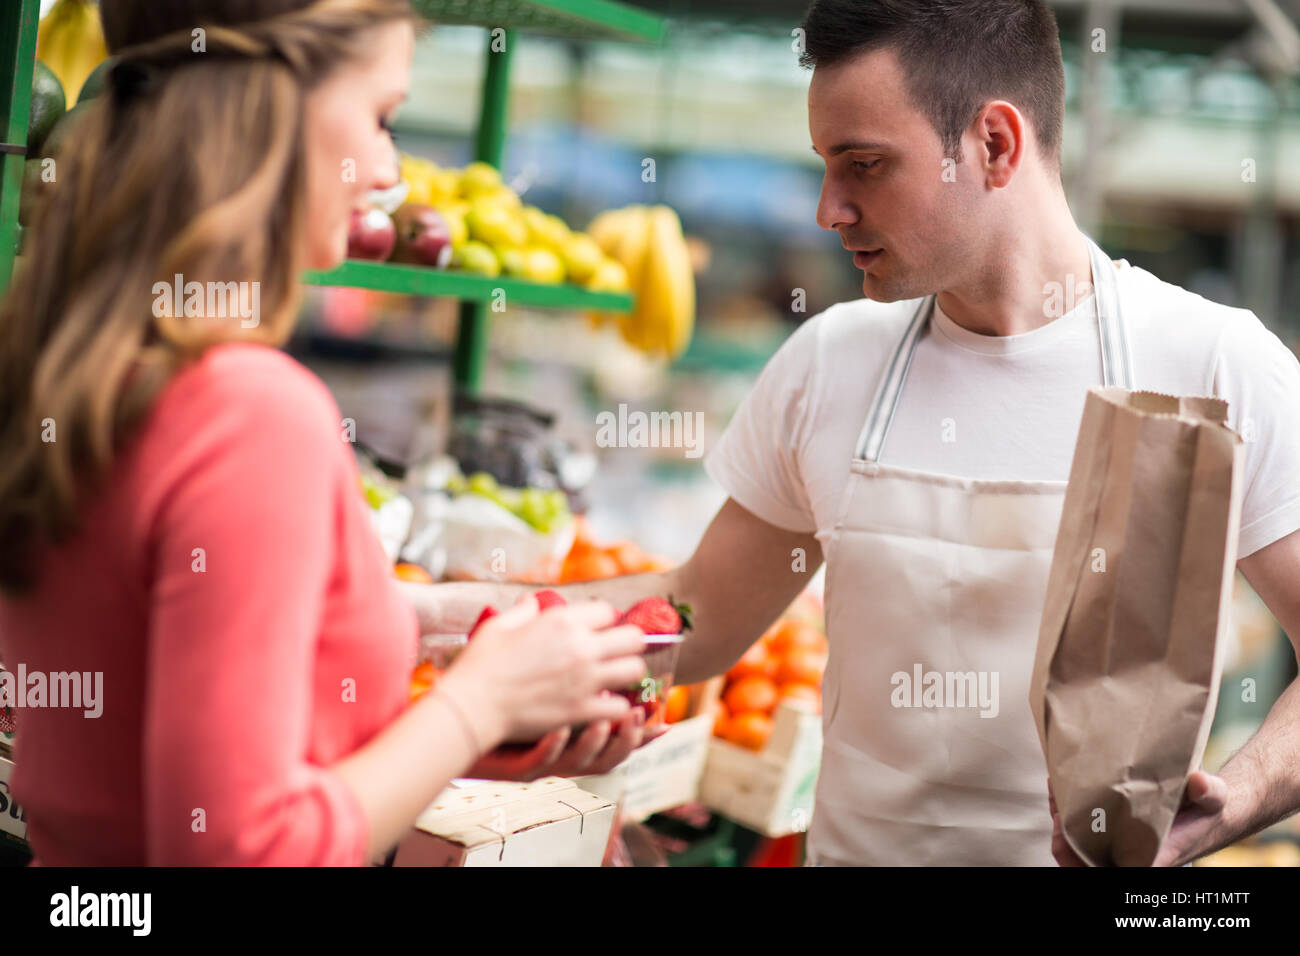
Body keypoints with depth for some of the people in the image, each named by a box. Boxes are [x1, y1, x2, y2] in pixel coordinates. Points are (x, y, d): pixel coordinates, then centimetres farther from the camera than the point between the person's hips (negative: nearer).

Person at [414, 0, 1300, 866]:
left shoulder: (1218, 366, -13)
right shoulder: (826, 363, -2)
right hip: (855, 844, 3)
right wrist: (485, 610, -9)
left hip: (1104, 851, -3)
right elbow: (703, 618, 4)